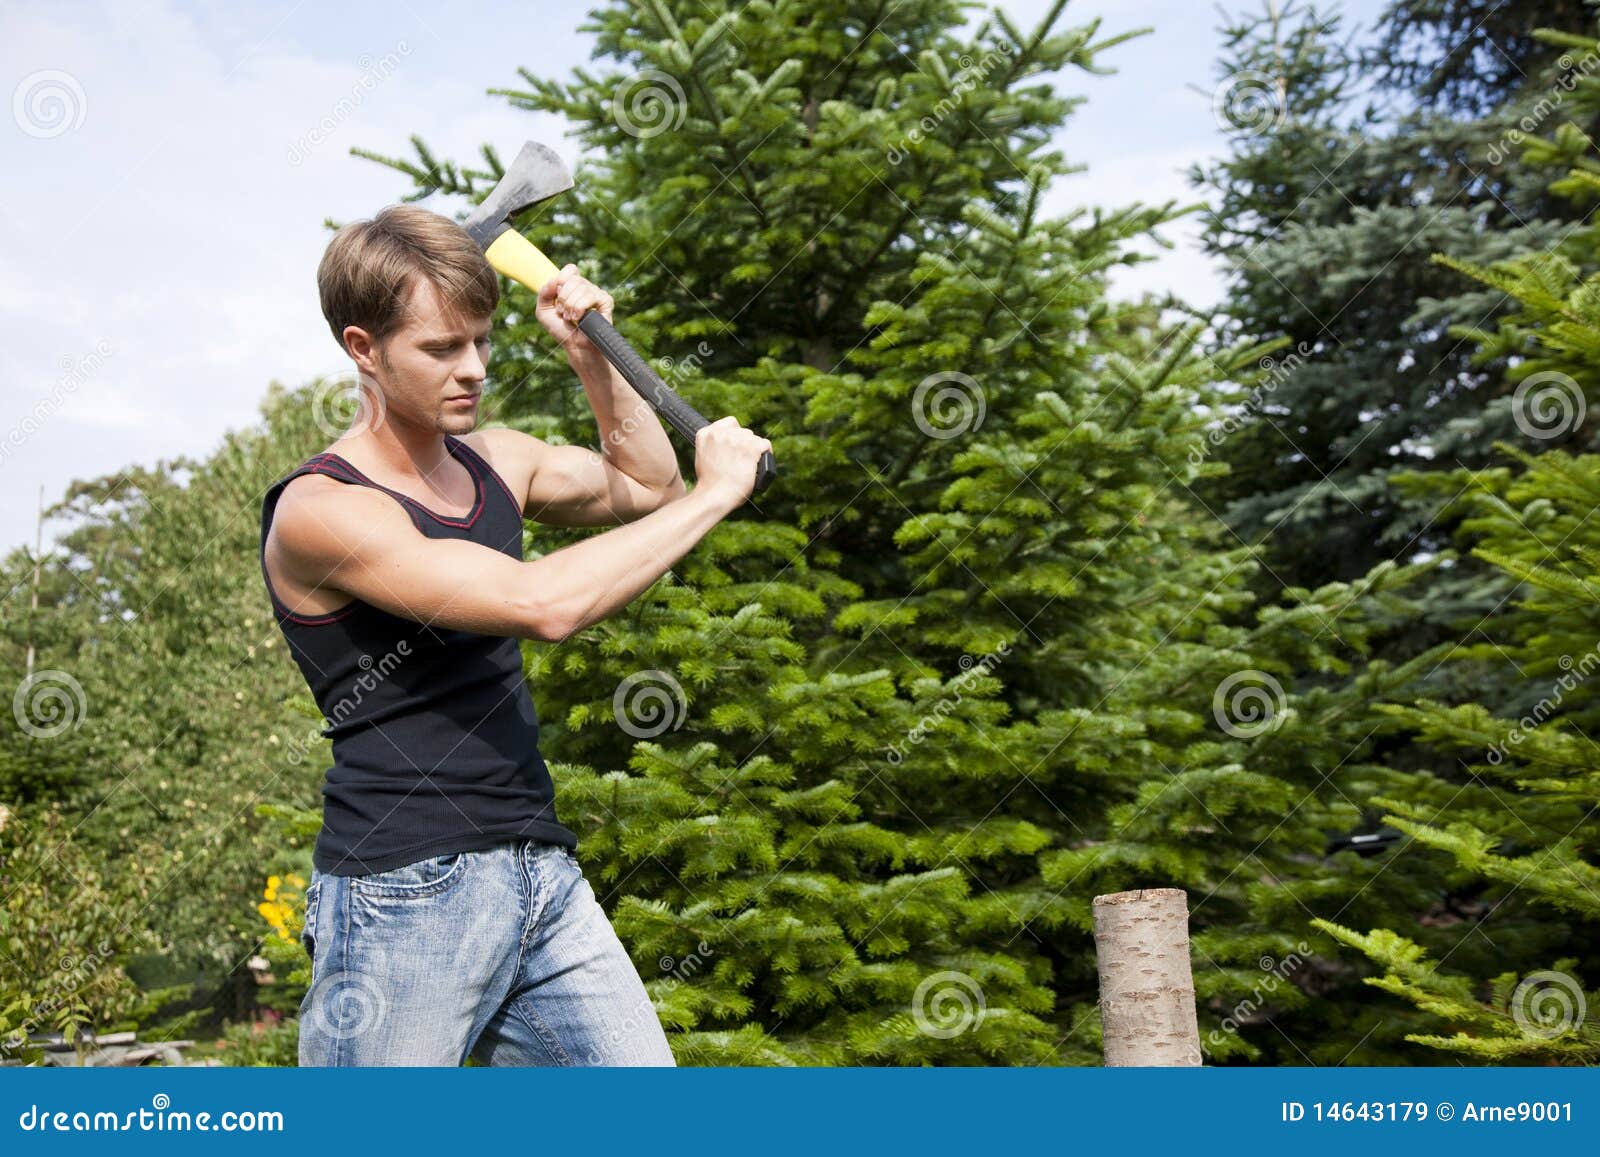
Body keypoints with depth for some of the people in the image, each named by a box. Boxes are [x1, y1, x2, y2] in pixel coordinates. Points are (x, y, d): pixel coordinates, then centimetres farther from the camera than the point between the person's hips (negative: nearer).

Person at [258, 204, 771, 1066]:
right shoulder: (320, 510, -14)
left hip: (543, 873, 7)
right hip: (404, 891, -7)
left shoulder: (495, 462, 10)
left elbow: (643, 486, 28)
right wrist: (716, 492, -14)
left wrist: (587, 352, 12)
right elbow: (544, 603, -24)